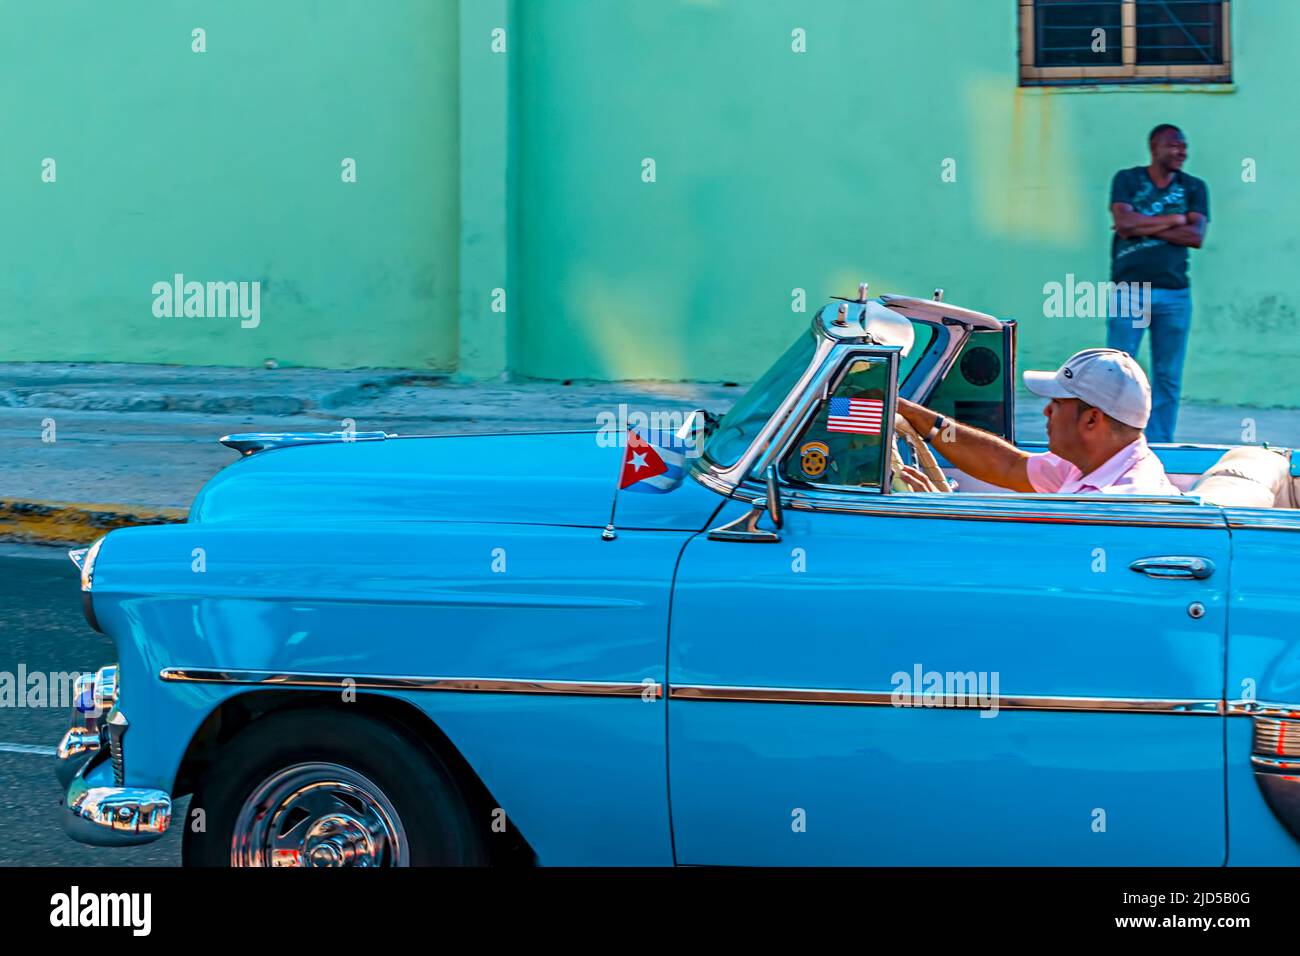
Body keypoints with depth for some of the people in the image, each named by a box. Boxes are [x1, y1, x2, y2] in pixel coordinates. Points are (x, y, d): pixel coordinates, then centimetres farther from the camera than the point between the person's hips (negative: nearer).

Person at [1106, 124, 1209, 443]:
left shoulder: (1193, 188, 9)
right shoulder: (1127, 180, 4)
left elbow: (1196, 236, -5)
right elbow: (1124, 222, -12)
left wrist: (1145, 228, -10)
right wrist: (1174, 219, -7)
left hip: (1174, 294, 2)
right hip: (1129, 291, -2)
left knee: (1168, 378, 4)